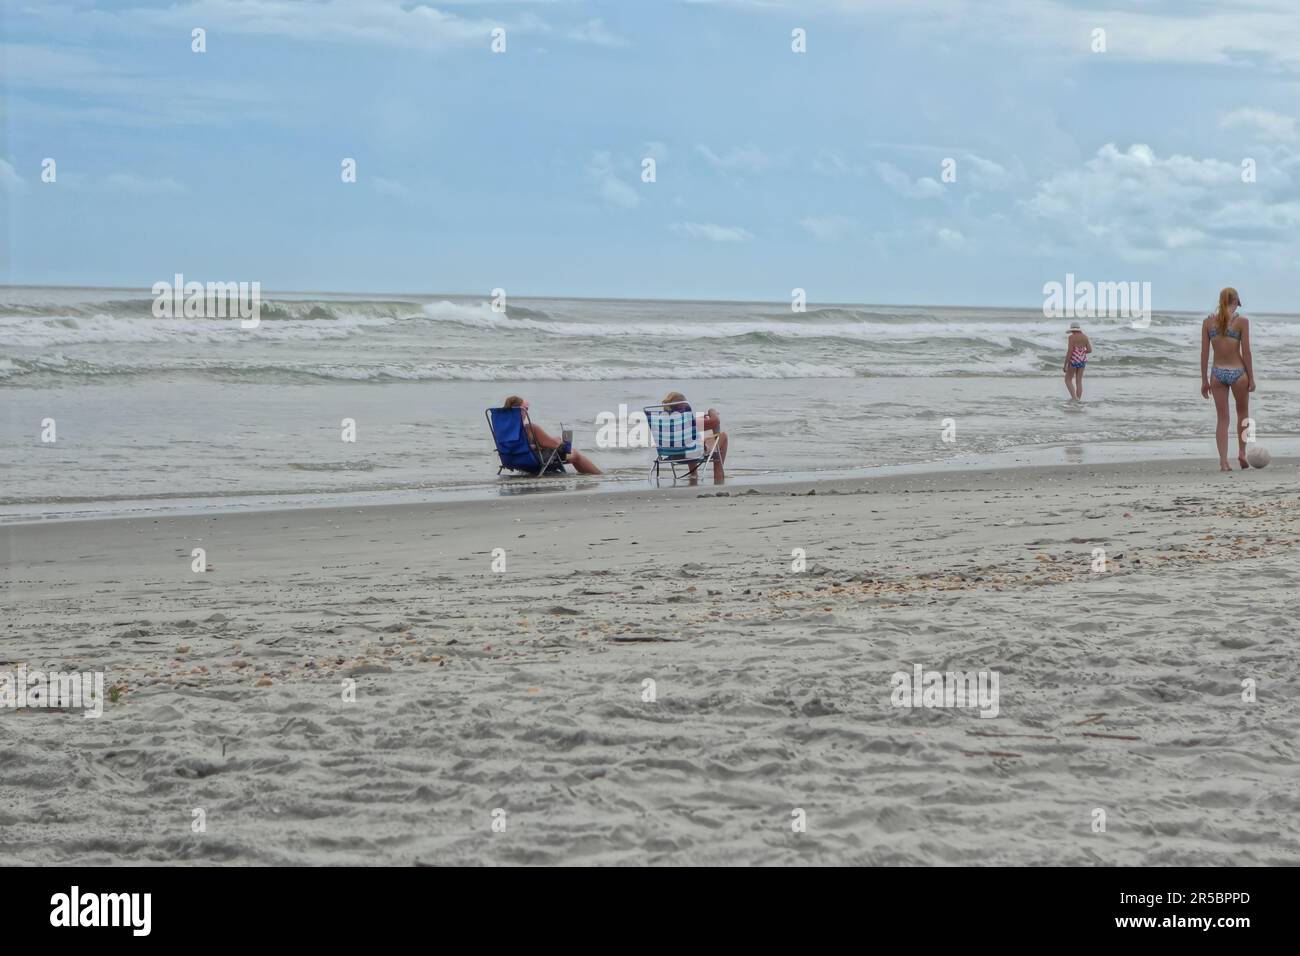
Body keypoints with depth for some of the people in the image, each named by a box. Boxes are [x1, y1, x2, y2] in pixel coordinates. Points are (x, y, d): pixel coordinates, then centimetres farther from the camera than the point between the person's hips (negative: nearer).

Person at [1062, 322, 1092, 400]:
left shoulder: (1072, 337, -14)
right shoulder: (1085, 337, 4)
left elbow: (1069, 351, -19)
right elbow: (1090, 350, 6)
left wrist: (1065, 365, -14)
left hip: (1073, 361, -6)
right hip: (1082, 360, 6)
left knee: (1068, 380, 10)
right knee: (1079, 382, 11)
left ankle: (1074, 398, -8)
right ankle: (1078, 401, 9)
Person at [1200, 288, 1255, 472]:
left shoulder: (1208, 321, 0)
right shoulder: (1242, 321, -9)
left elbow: (1204, 353, 1)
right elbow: (1246, 352, -8)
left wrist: (1204, 380, 7)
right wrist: (1251, 378, 0)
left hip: (1217, 373, 2)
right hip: (1237, 372, -2)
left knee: (1222, 419, 8)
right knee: (1243, 413, 23)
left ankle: (1223, 461, 0)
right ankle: (1242, 452, 21)